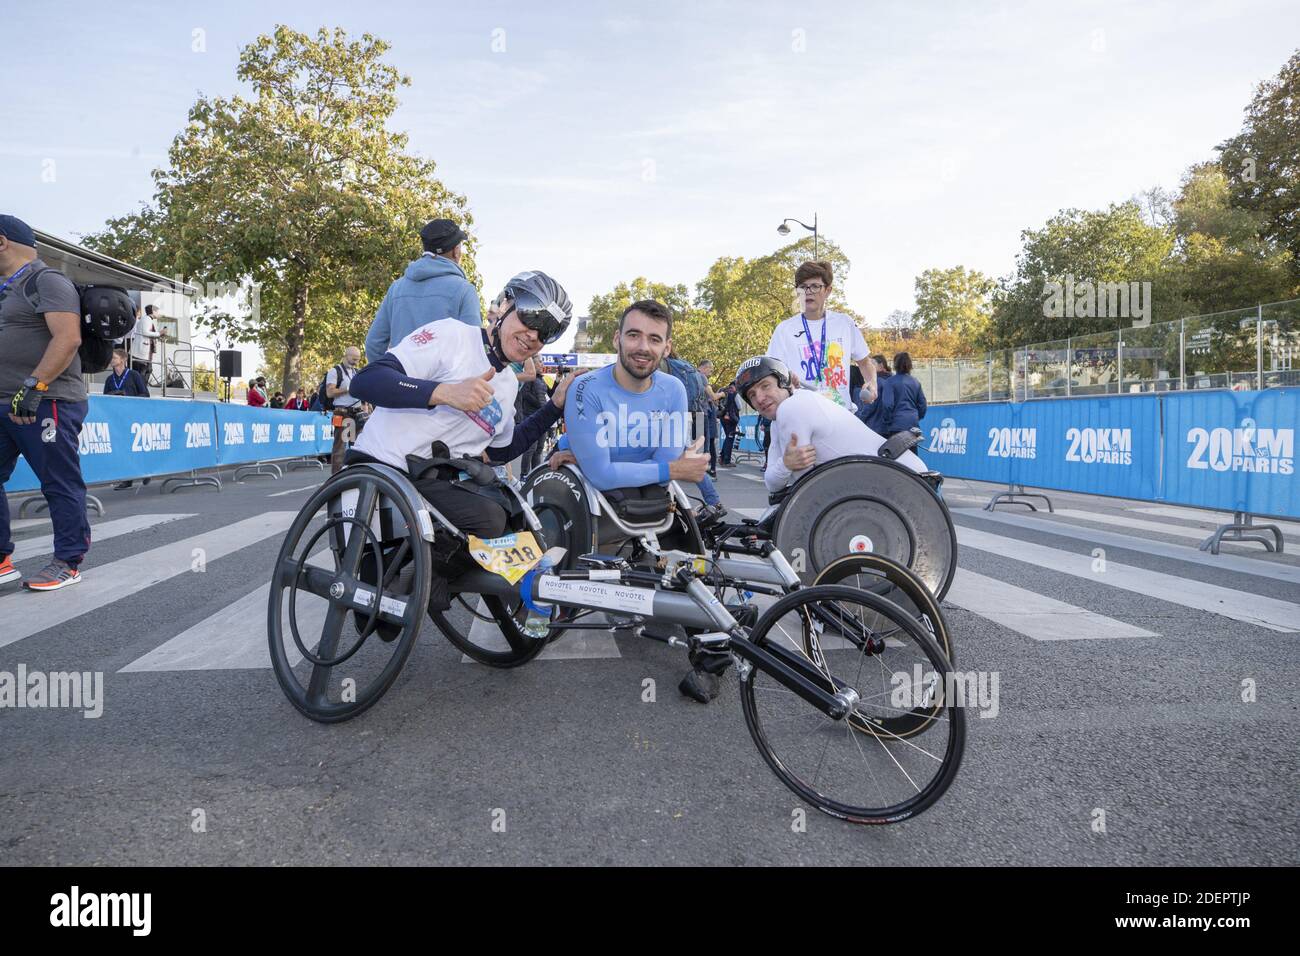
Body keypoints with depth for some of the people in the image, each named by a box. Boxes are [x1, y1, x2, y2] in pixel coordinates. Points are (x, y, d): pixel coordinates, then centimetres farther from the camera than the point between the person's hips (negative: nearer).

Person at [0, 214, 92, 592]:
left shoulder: (46, 281, -7)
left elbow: (68, 338, -20)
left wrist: (33, 386, -25)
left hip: (45, 403, -9)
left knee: (60, 485, -2)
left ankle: (68, 562, 6)